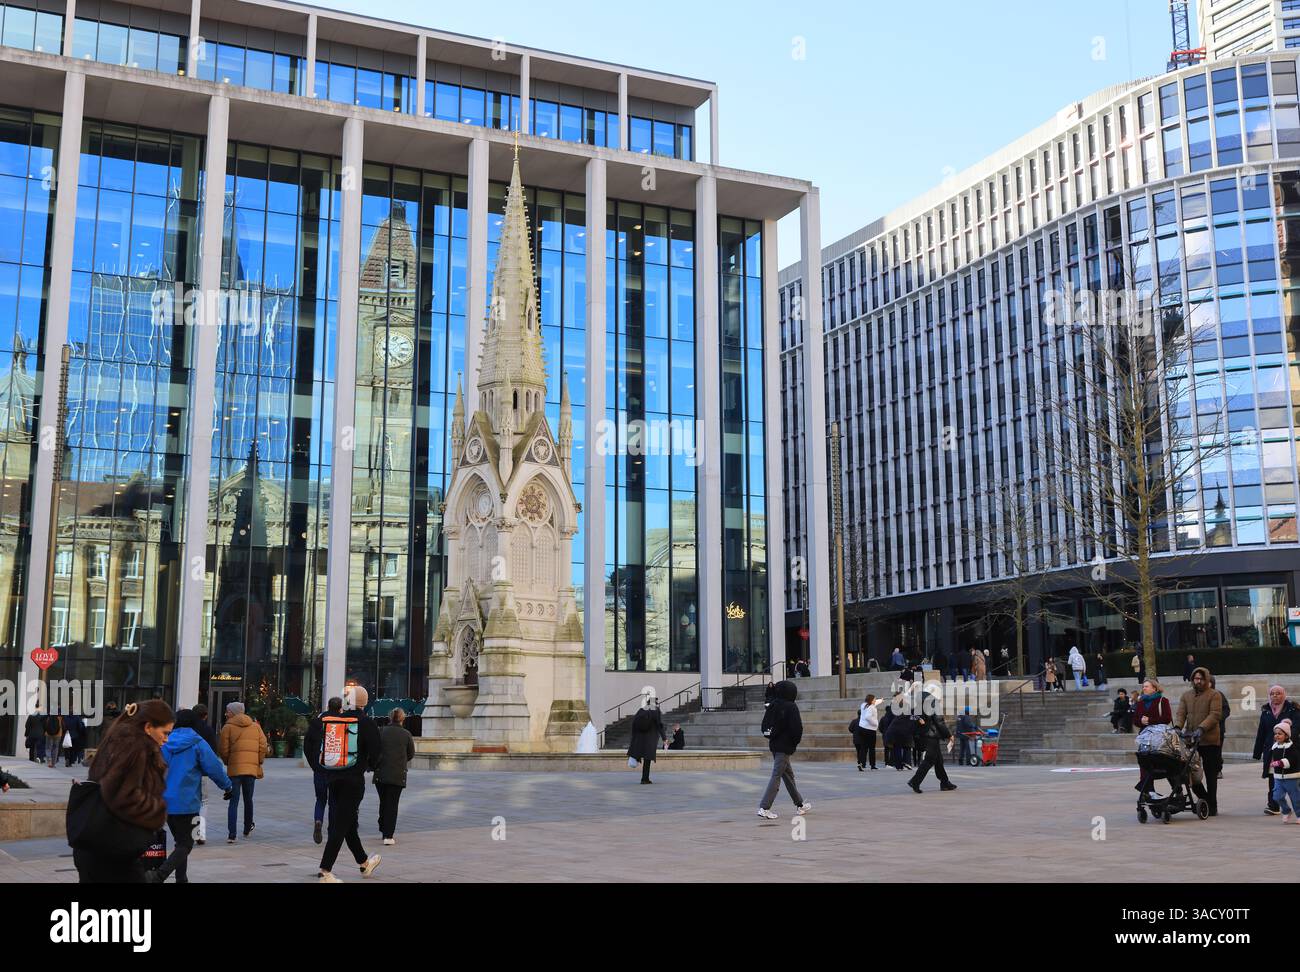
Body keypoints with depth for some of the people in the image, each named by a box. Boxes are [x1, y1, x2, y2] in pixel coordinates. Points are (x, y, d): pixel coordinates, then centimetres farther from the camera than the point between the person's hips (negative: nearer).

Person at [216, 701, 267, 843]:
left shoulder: (228, 727, -3)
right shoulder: (256, 726, 9)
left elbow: (223, 750, -4)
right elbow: (263, 746, 5)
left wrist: (227, 762, 14)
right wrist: (259, 762, 14)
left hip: (234, 768, -3)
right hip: (252, 768, 3)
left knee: (234, 802, -1)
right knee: (248, 800, 18)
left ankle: (231, 835, -10)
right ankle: (247, 829, 31)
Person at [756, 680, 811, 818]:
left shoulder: (772, 706, 7)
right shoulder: (791, 707, -13)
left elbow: (765, 725, 10)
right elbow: (797, 728, -17)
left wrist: (771, 737, 13)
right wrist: (795, 742, -2)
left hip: (774, 744, 8)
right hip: (785, 746, -8)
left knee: (788, 774, 18)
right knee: (776, 776, -8)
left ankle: (800, 805, 30)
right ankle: (764, 808, -14)